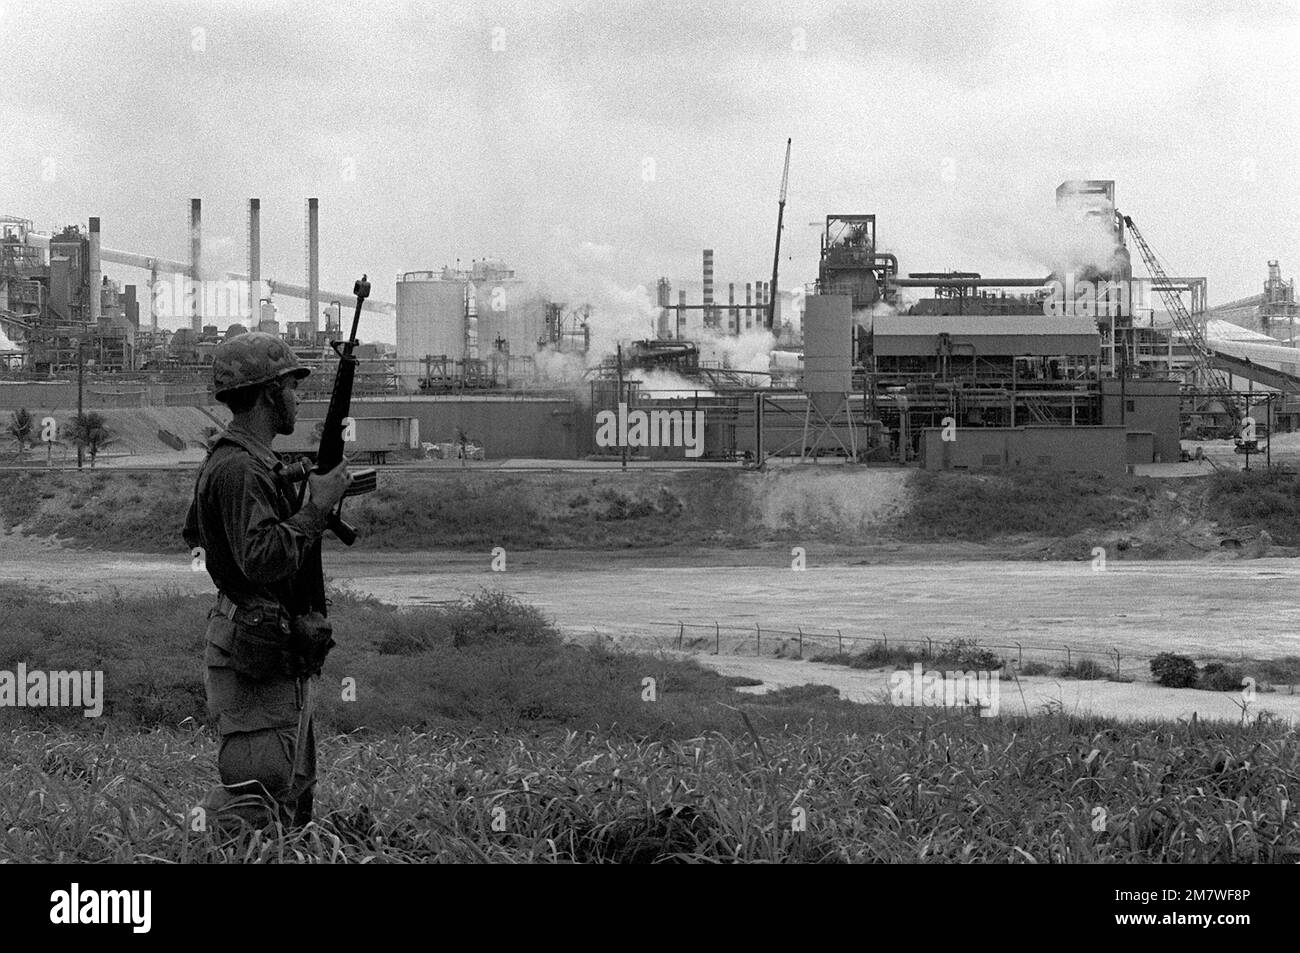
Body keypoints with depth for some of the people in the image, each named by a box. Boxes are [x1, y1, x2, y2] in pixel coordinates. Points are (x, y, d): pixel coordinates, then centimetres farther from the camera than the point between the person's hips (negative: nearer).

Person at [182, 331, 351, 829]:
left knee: (294, 792, 16)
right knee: (253, 805, -11)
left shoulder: (225, 461, 13)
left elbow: (194, 534, 24)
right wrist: (316, 506, -19)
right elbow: (263, 559, -29)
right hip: (259, 660, -11)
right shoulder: (240, 470, -19)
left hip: (276, 656, 11)